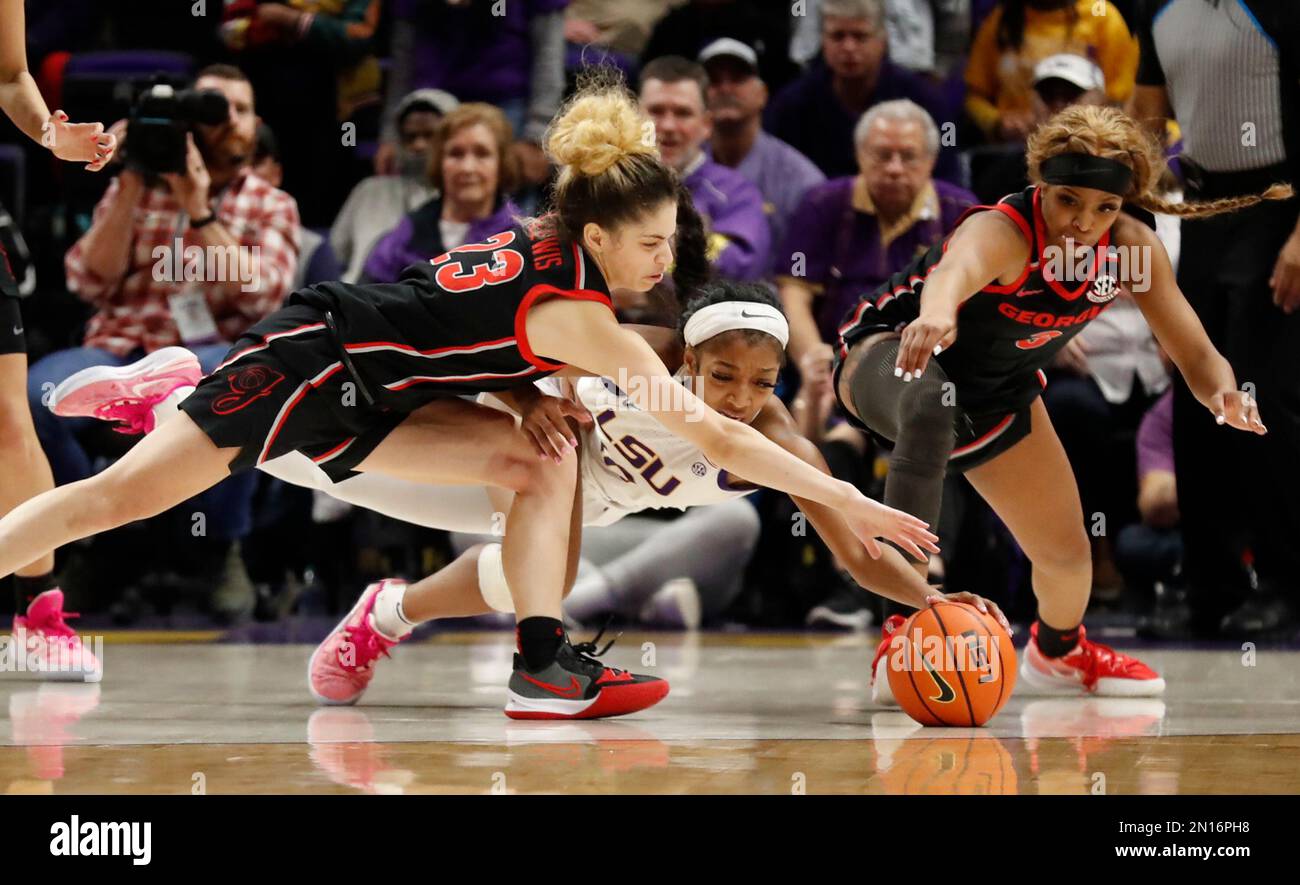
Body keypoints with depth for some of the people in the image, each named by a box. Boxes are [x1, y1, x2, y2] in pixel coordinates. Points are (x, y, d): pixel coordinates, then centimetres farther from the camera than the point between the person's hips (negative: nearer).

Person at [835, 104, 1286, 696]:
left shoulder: (1131, 247, -18)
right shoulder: (1003, 232, -37)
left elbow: (1194, 353, -14)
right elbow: (955, 272, -61)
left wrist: (1221, 392, -38)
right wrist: (937, 314, -86)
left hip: (998, 396, 6)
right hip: (893, 354, -6)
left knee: (1068, 556, 11)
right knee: (929, 406, -43)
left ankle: (1058, 650, 49)